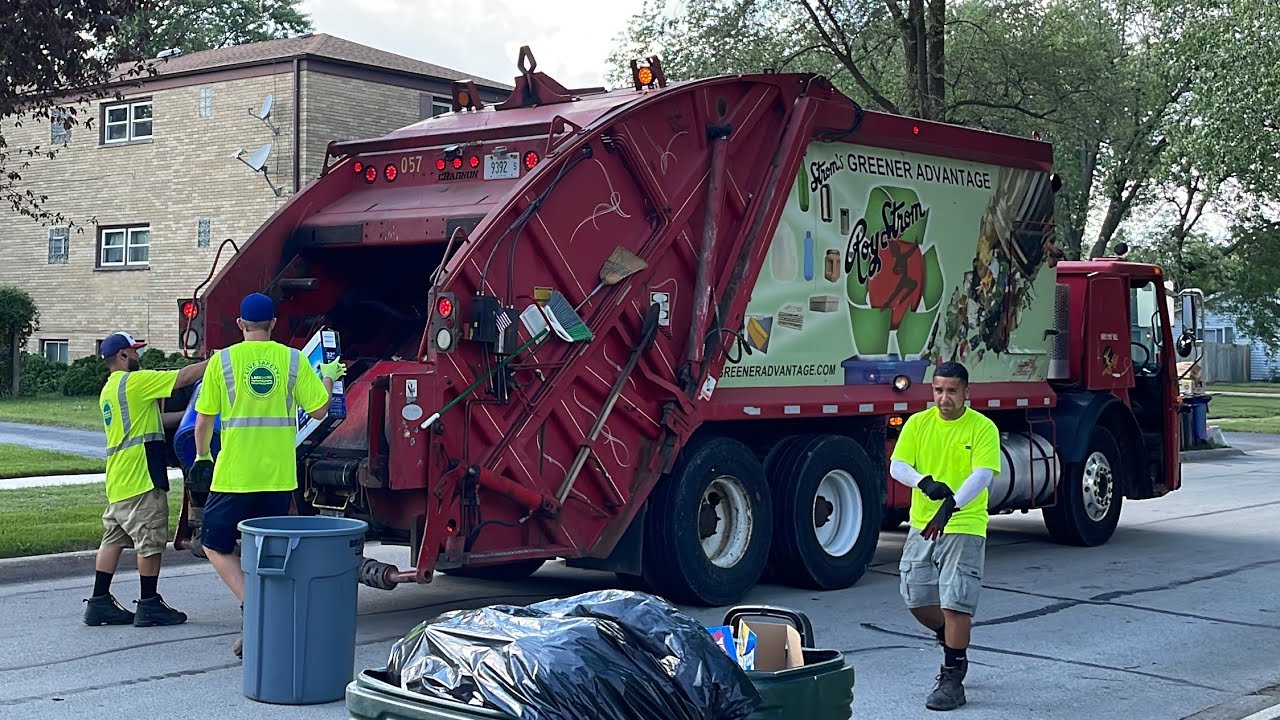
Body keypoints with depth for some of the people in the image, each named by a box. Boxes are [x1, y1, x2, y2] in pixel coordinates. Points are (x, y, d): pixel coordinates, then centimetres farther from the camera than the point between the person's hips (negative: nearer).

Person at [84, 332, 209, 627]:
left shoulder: (109, 390, 19)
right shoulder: (134, 381, -10)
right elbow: (184, 377, -13)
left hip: (118, 479, 10)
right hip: (142, 478, -10)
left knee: (113, 539, 11)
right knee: (150, 541, -3)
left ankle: (100, 603, 12)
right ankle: (149, 605, 2)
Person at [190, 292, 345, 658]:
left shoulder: (222, 360, -3)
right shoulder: (293, 360, 1)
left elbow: (203, 419, 1)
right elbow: (318, 410, 2)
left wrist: (201, 456, 19)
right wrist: (328, 377, 20)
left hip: (234, 475, -2)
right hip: (279, 477, 3)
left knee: (215, 545, 11)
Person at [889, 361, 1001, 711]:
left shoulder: (983, 427, -9)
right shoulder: (918, 423, 2)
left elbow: (982, 474, -20)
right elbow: (897, 466, -4)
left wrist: (950, 506, -36)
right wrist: (924, 482, -26)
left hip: (963, 527, -5)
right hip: (922, 525, 5)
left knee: (955, 602, -7)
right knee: (917, 599, 9)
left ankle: (953, 679, 2)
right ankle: (952, 641, 38)